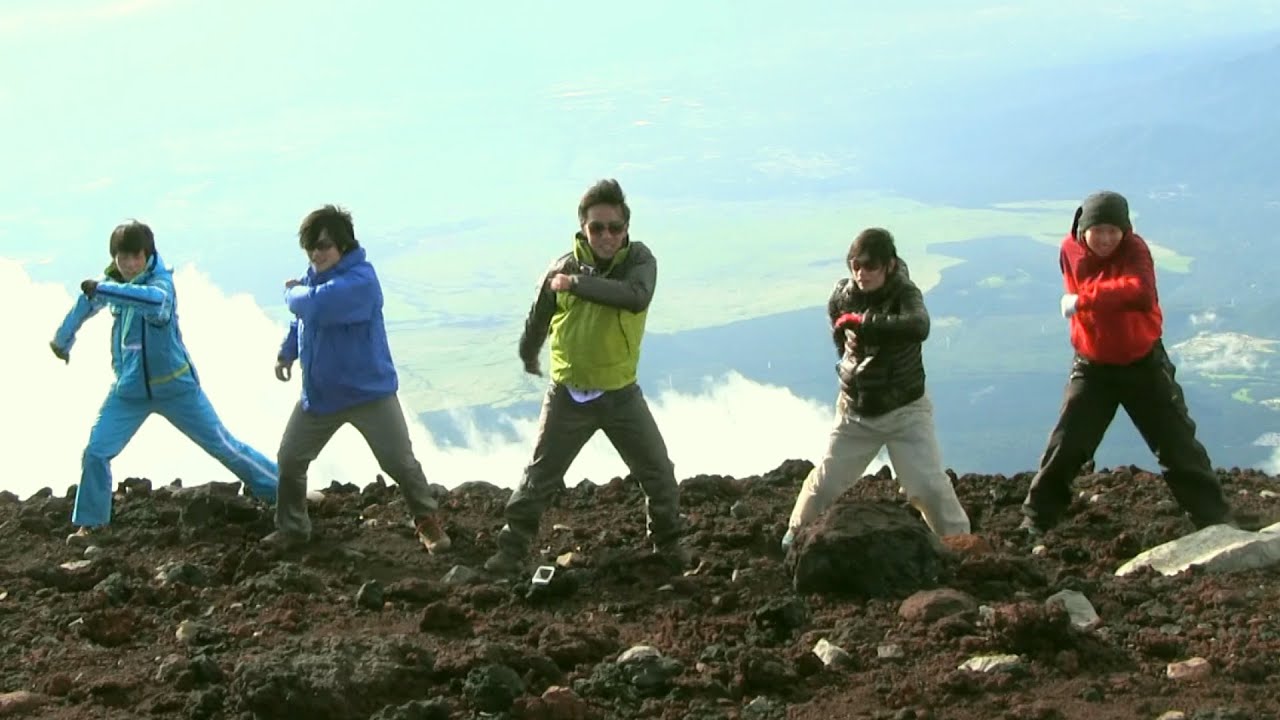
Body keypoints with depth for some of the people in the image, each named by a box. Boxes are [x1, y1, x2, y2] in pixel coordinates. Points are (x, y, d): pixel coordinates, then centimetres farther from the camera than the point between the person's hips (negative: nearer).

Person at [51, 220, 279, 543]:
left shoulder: (161, 282, -21)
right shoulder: (112, 282, -1)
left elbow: (156, 299, -47)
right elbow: (85, 304, 20)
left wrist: (103, 289, -47)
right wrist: (62, 341, 32)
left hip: (174, 386, -5)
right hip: (129, 390, 5)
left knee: (222, 445, 1)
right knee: (95, 452, -4)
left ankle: (283, 491, 12)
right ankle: (88, 523, 13)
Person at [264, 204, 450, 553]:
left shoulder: (360, 279, -25)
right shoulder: (314, 275, 2)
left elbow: (315, 305, -37)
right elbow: (301, 318, 21)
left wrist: (292, 292, -16)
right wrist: (287, 352, 8)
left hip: (368, 391, -7)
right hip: (319, 392, 7)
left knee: (399, 461, -2)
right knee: (290, 460, 11)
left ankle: (428, 522, 17)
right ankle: (291, 528, 28)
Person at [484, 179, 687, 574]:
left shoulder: (639, 259, -11)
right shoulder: (562, 267, -9)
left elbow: (637, 297, -35)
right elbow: (538, 319, 10)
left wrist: (578, 283, -32)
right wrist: (529, 359, 25)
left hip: (621, 393, 0)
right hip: (568, 395, 0)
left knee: (658, 472, 6)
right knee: (539, 478, 7)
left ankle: (668, 542, 27)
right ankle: (511, 549, 19)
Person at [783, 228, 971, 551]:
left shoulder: (905, 294, -21)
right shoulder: (842, 296, -7)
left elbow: (918, 327, -45)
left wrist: (862, 322, -44)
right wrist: (852, 366, 9)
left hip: (905, 409, -3)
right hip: (856, 410, 4)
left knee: (929, 485, -9)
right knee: (825, 481, 8)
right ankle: (795, 536, 28)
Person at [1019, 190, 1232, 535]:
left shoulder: (1134, 249, -20)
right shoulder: (1070, 251, -7)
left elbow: (1140, 291, -41)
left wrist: (1083, 300, -41)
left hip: (1143, 363, -2)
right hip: (1092, 365, 3)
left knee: (1179, 445, 3)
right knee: (1065, 447, -3)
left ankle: (1214, 519, 13)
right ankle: (1036, 520, 9)